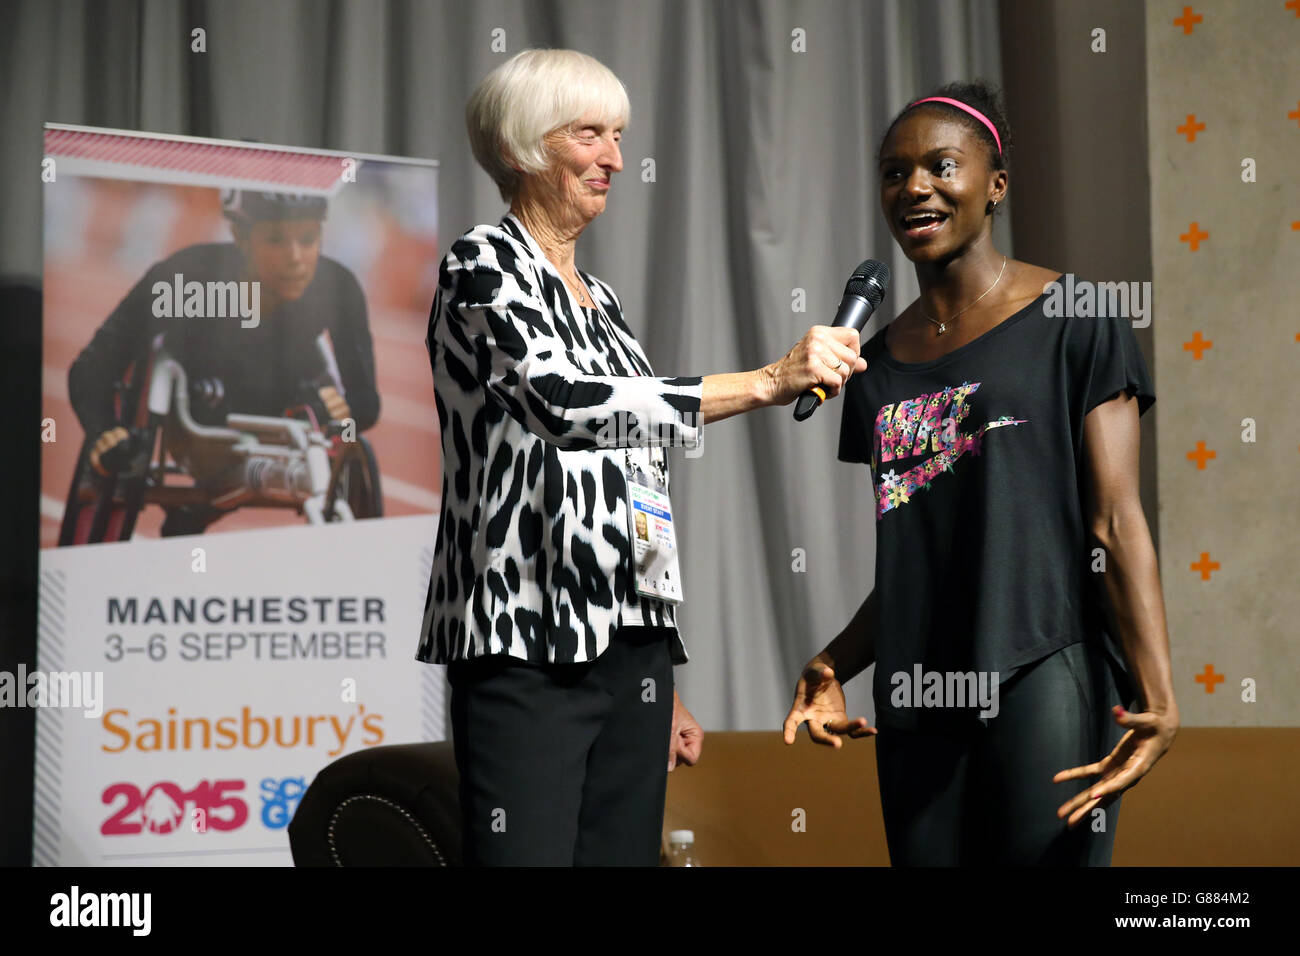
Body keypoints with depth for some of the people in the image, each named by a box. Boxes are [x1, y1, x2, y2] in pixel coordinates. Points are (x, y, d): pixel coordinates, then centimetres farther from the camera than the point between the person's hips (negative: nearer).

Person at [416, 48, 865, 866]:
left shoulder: (599, 298, 19)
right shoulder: (483, 266, -4)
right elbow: (570, 403, -22)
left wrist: (663, 683, 19)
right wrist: (768, 381, -23)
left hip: (629, 648, 8)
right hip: (525, 648, -8)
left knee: (626, 851, 4)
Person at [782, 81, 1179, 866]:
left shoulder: (1072, 324, 0)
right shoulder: (879, 366, 15)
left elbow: (1116, 522, -7)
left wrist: (1158, 695, -17)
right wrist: (834, 668, 4)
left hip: (1044, 675, -5)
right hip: (915, 699, 5)